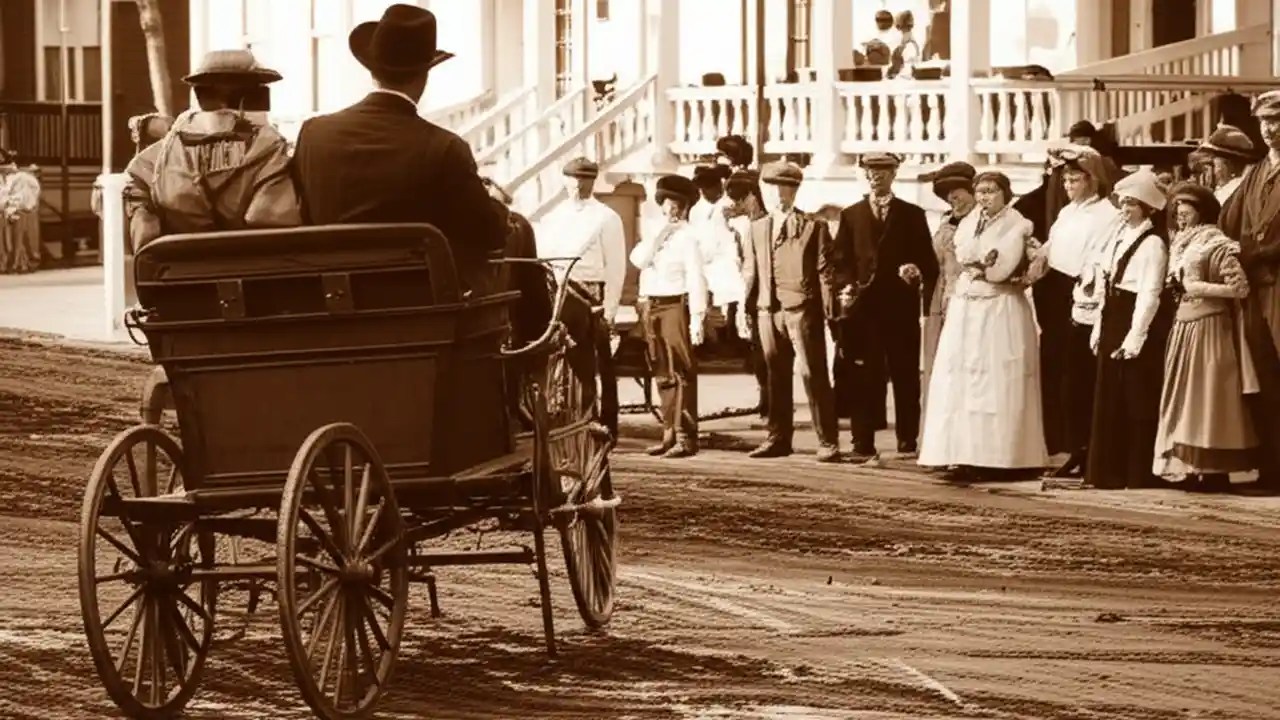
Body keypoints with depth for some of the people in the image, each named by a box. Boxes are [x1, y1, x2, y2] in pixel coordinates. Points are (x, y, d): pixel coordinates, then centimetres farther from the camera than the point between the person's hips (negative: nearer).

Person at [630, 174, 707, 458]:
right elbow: (637, 259, 1)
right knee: (663, 375, 11)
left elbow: (695, 278, -11)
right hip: (651, 308, 7)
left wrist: (697, 317, -17)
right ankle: (669, 434, 16)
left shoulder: (687, 236, -6)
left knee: (681, 374, -7)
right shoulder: (656, 234, 15)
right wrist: (656, 234, -8)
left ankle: (686, 438, -7)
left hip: (675, 307, -7)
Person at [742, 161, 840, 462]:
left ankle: (828, 442, -3)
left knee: (813, 375, -6)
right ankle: (778, 438, 18)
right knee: (777, 377, 9)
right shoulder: (757, 229, 15)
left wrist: (829, 314, -9)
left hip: (802, 310, -5)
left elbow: (826, 272, -3)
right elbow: (750, 272, 16)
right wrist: (747, 310, 8)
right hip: (768, 312, 5)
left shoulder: (813, 227, 0)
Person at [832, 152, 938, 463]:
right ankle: (863, 445, -3)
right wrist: (846, 286, -7)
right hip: (863, 306, 0)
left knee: (905, 376, 2)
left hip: (901, 307, 0)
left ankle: (908, 443, 8)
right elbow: (841, 260, 10)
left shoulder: (912, 215, 11)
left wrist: (918, 271, -13)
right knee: (863, 378, -4)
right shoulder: (851, 215, 14)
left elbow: (928, 261, 7)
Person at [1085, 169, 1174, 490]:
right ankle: (1110, 471, 17)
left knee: (1138, 401, -3)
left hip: (1137, 320, -8)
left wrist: (1134, 337, -18)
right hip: (1112, 320, 8)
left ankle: (1140, 473, 3)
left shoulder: (1153, 244, -11)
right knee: (1109, 398, 11)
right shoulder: (1118, 235, 13)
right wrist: (1099, 327, 11)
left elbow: (1150, 294, -16)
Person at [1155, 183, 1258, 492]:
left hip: (1209, 326, -8)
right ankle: (1195, 468, 9)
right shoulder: (1180, 243, 14)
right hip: (1183, 325, 8)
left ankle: (1217, 471, -4)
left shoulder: (1218, 244, -10)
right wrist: (1176, 287, 5)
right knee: (1187, 397, 6)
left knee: (1210, 397, -7)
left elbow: (1240, 287, -16)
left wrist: (1201, 288, -21)